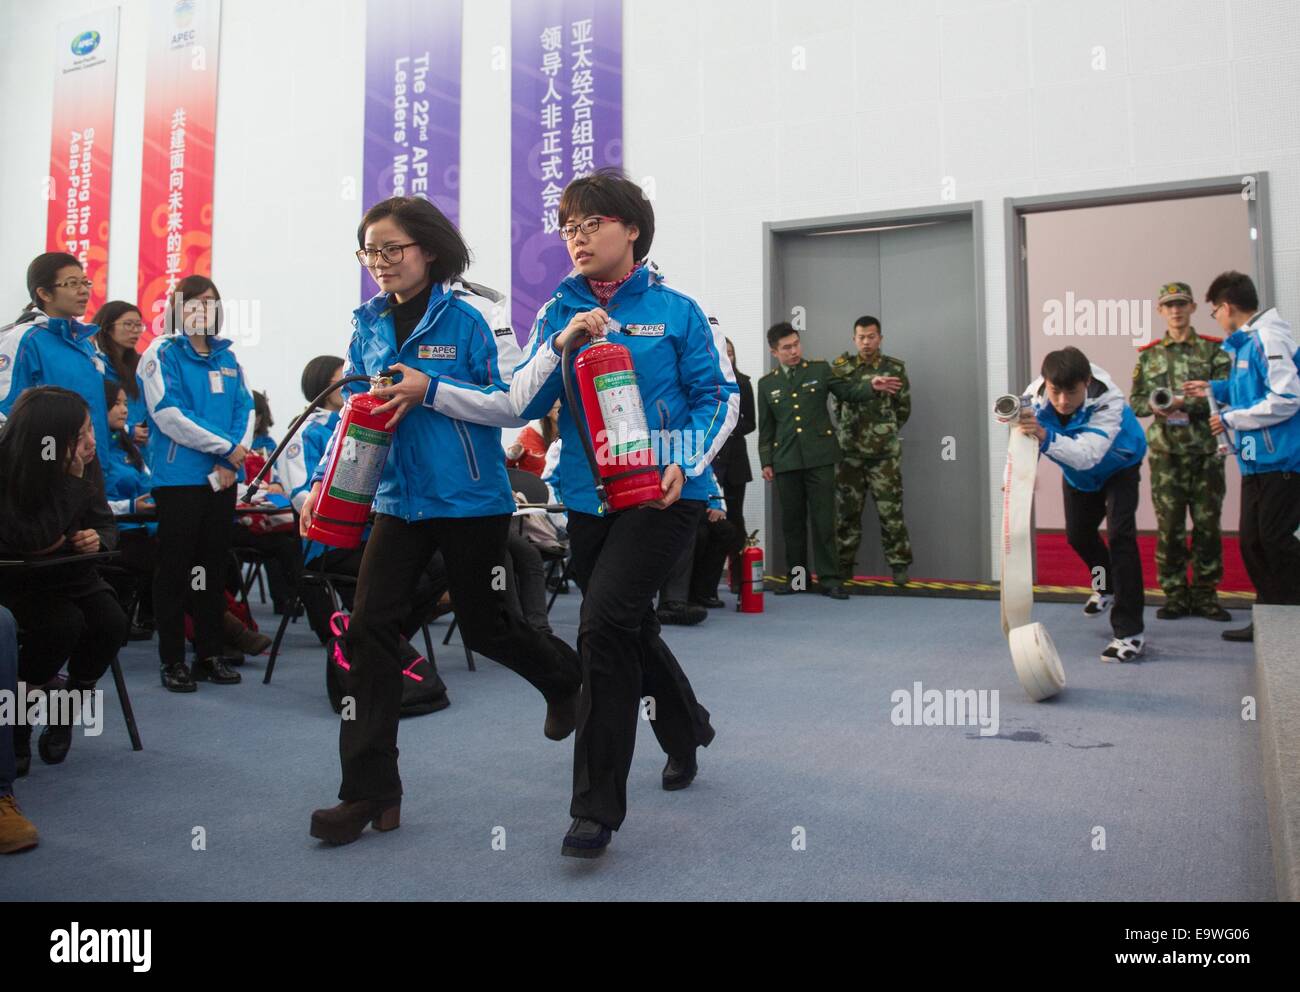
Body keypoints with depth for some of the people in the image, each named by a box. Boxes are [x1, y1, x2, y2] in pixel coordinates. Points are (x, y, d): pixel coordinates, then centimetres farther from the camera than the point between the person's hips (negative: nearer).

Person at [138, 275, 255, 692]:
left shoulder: (227, 356, 13)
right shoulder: (162, 352, -2)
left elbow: (246, 411, 7)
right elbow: (168, 415, -12)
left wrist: (230, 462, -9)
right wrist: (225, 447, -12)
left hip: (222, 479, 5)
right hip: (179, 478, -5)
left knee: (213, 568, 10)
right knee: (175, 569, 2)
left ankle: (210, 654, 18)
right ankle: (172, 660, 10)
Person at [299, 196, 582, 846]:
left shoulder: (469, 316, -9)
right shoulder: (370, 323, 8)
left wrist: (430, 389, -23)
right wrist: (320, 483, 1)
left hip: (470, 498, -5)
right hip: (399, 499, 5)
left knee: (483, 627, 10)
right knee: (369, 629, -4)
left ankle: (564, 676, 44)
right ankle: (369, 792, 7)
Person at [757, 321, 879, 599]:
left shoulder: (820, 370, 8)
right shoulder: (767, 384, 12)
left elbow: (848, 391, 4)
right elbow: (766, 428, 13)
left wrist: (872, 386, -16)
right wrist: (766, 462, 6)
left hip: (819, 457, -2)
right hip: (786, 461, 2)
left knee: (823, 519, -4)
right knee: (792, 521, 7)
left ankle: (830, 579, 0)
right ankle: (796, 577, 17)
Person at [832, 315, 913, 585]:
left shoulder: (895, 367, 5)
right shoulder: (842, 366, 8)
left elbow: (904, 408, 10)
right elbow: (841, 395, -6)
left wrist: (885, 431, 13)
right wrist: (870, 384, -12)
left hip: (885, 452, -1)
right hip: (849, 451, 1)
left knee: (890, 510, -1)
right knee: (847, 510, 6)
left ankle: (899, 564, 8)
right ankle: (844, 565, 15)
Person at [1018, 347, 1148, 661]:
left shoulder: (1108, 401, -43)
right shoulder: (1033, 398, -32)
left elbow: (1087, 455, -57)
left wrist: (1045, 437, -72)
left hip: (1118, 466, -5)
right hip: (1077, 472, 5)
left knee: (1119, 533, -19)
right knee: (1078, 534, 14)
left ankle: (1130, 630, -13)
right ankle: (1107, 586, 48)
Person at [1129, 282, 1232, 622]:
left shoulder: (1213, 350, 5)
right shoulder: (1149, 355, 11)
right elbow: (1135, 402, 8)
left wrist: (1185, 402, -18)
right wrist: (1154, 406, -13)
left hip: (1205, 450, -1)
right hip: (1165, 452, 1)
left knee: (1207, 523, 3)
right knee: (1169, 526, 1)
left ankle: (1205, 594, 13)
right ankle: (1175, 594, 10)